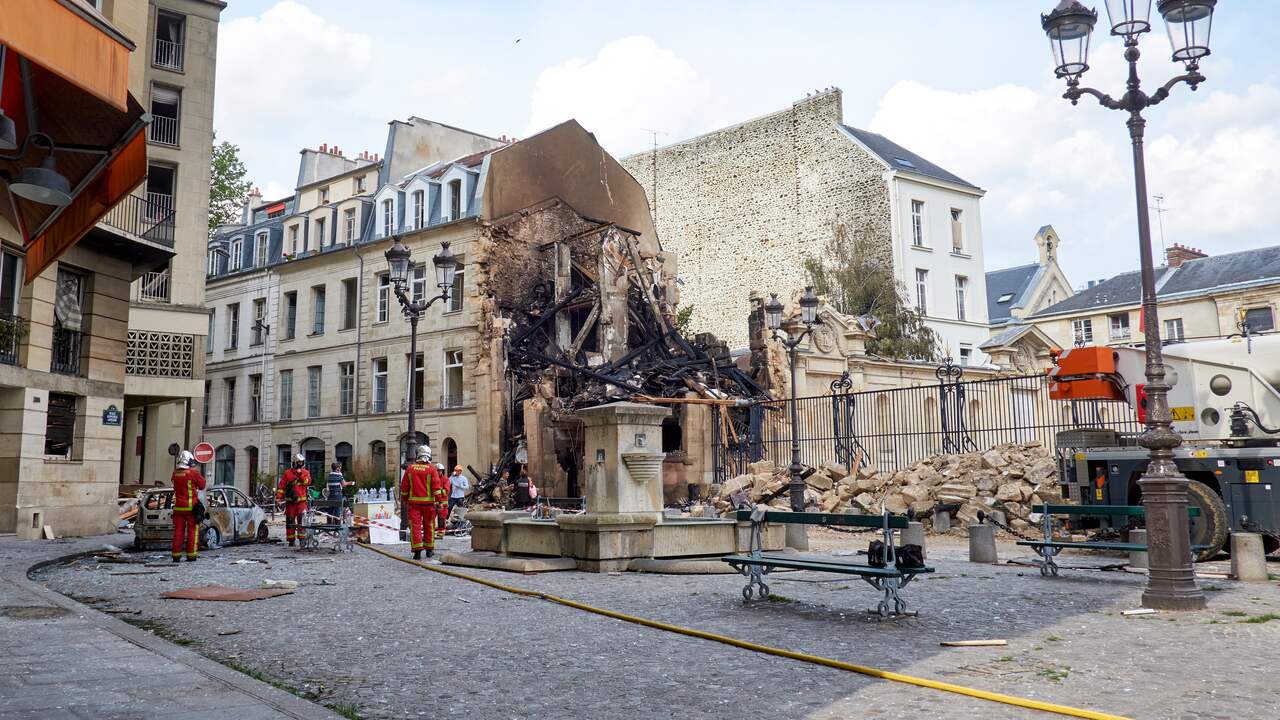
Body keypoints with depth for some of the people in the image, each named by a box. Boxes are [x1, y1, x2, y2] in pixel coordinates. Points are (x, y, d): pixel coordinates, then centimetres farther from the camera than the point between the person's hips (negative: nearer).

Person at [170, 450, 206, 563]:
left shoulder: (175, 474, 4)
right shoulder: (193, 473, -10)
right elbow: (202, 485, 1)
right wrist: (199, 475, 16)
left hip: (178, 507, 4)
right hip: (191, 507, -4)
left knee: (178, 531, 8)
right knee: (192, 531, 1)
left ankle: (176, 555, 8)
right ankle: (191, 555, 0)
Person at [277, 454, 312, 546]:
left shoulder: (305, 472, 9)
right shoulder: (287, 473, 5)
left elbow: (308, 482, -7)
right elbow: (281, 486, 4)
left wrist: (301, 474, -13)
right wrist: (278, 496, -5)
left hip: (301, 500, 0)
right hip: (290, 500, 0)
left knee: (302, 519, -10)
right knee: (290, 521, 3)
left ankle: (302, 538, -5)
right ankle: (291, 540, 10)